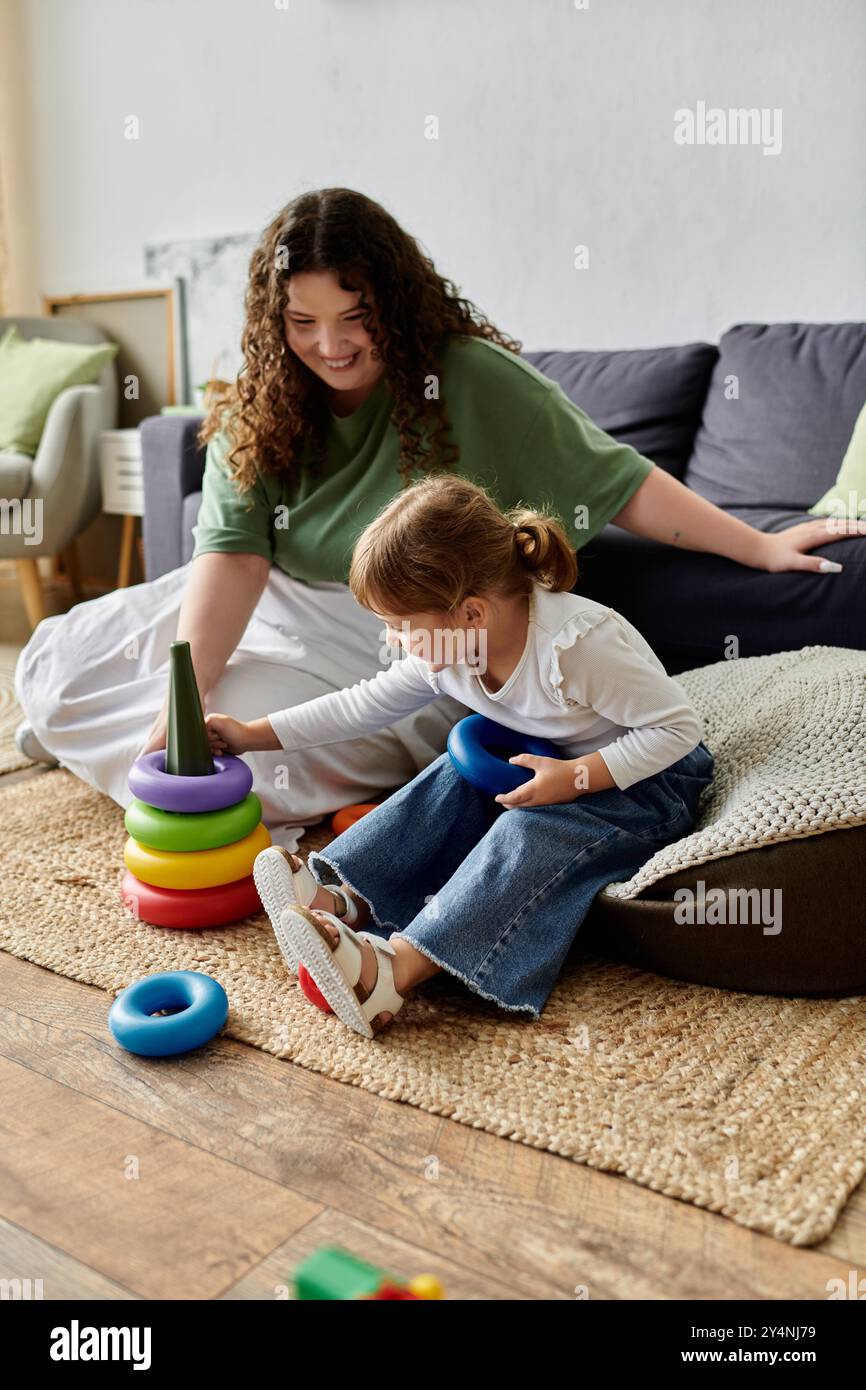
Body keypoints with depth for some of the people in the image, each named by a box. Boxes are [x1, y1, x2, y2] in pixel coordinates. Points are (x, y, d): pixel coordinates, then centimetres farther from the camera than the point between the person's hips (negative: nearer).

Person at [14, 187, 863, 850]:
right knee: (65, 653, 4)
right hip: (278, 617, 5)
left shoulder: (468, 379, -17)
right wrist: (182, 703, -27)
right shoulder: (259, 410, -5)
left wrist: (761, 547, -13)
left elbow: (612, 481, -13)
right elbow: (234, 553, -16)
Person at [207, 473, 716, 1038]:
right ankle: (345, 898, -26)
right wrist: (253, 733, 0)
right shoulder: (446, 651, -10)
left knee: (533, 828, -31)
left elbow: (680, 726, -26)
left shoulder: (577, 644, -33)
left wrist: (578, 776, -34)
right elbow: (366, 704, 1)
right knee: (455, 780, -15)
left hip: (650, 779, -7)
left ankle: (395, 966, -40)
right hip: (552, 763, 8)